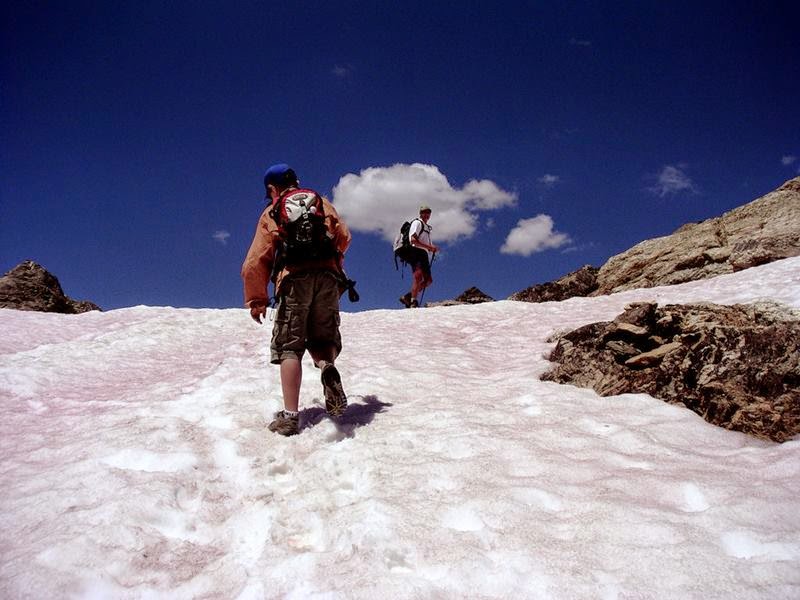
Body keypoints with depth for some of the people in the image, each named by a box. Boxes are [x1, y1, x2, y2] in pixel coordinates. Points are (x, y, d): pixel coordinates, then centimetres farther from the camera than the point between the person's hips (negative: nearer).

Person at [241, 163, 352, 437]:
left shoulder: (271, 213, 16)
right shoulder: (322, 202, 21)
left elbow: (255, 262, 10)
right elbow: (344, 237, 15)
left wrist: (256, 300, 18)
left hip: (294, 279, -1)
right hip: (329, 278, 2)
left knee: (289, 347, 2)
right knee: (323, 339, 13)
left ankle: (290, 415, -9)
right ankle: (327, 366, -23)